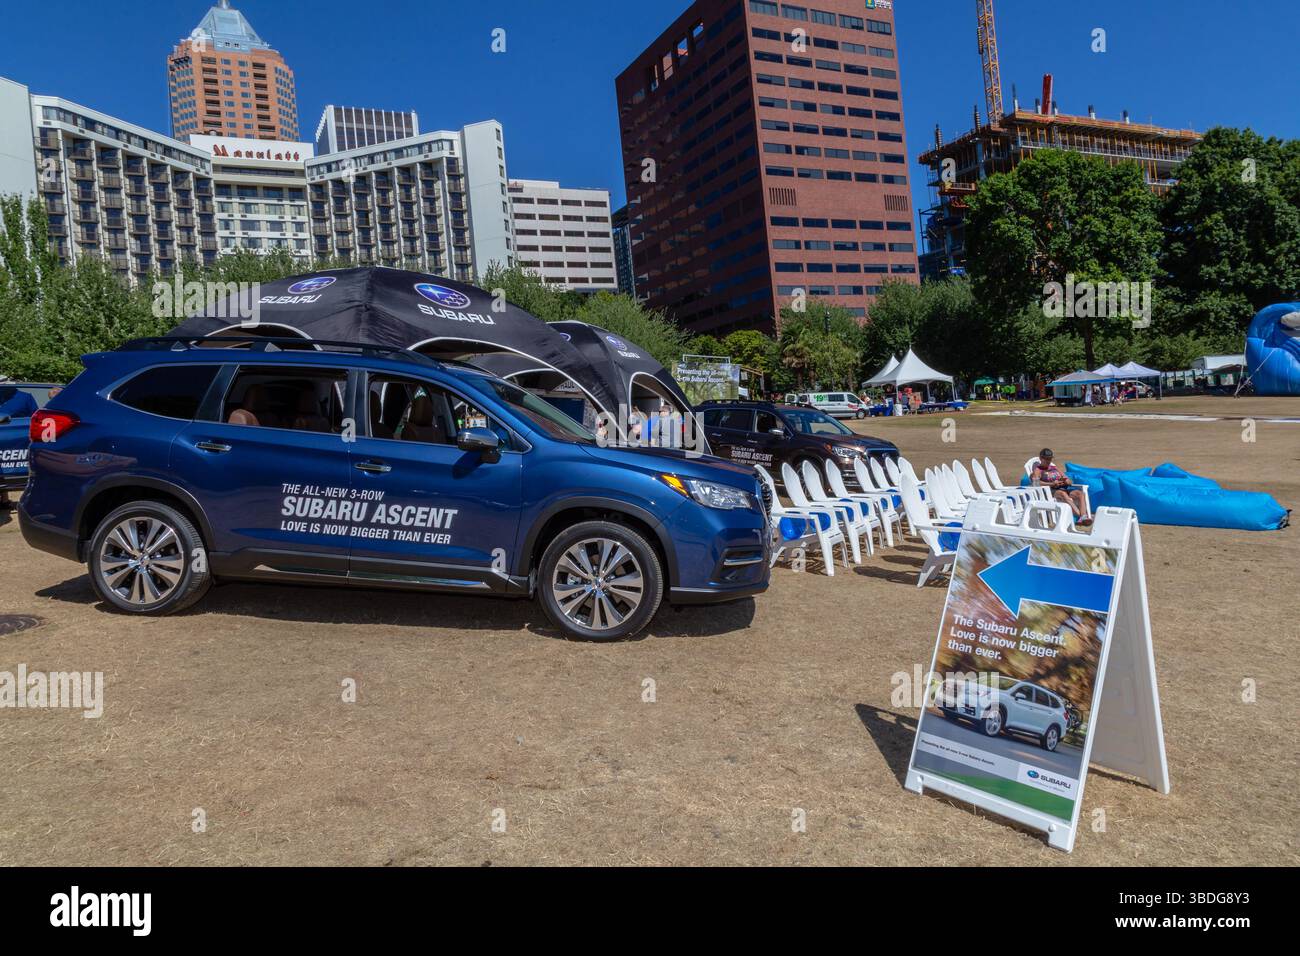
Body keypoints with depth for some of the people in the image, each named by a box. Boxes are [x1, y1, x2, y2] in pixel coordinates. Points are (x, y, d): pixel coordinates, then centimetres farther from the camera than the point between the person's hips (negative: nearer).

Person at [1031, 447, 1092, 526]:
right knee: (1063, 494, -39)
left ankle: (1084, 517, -45)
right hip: (1051, 491, -6)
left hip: (1064, 488, 6)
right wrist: (1051, 484, -22)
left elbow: (1069, 481, 24)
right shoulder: (1038, 470, 13)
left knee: (1080, 493, -25)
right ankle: (1079, 516, -53)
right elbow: (1036, 482, -9)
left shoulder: (1055, 468, 32)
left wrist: (1065, 481, -3)